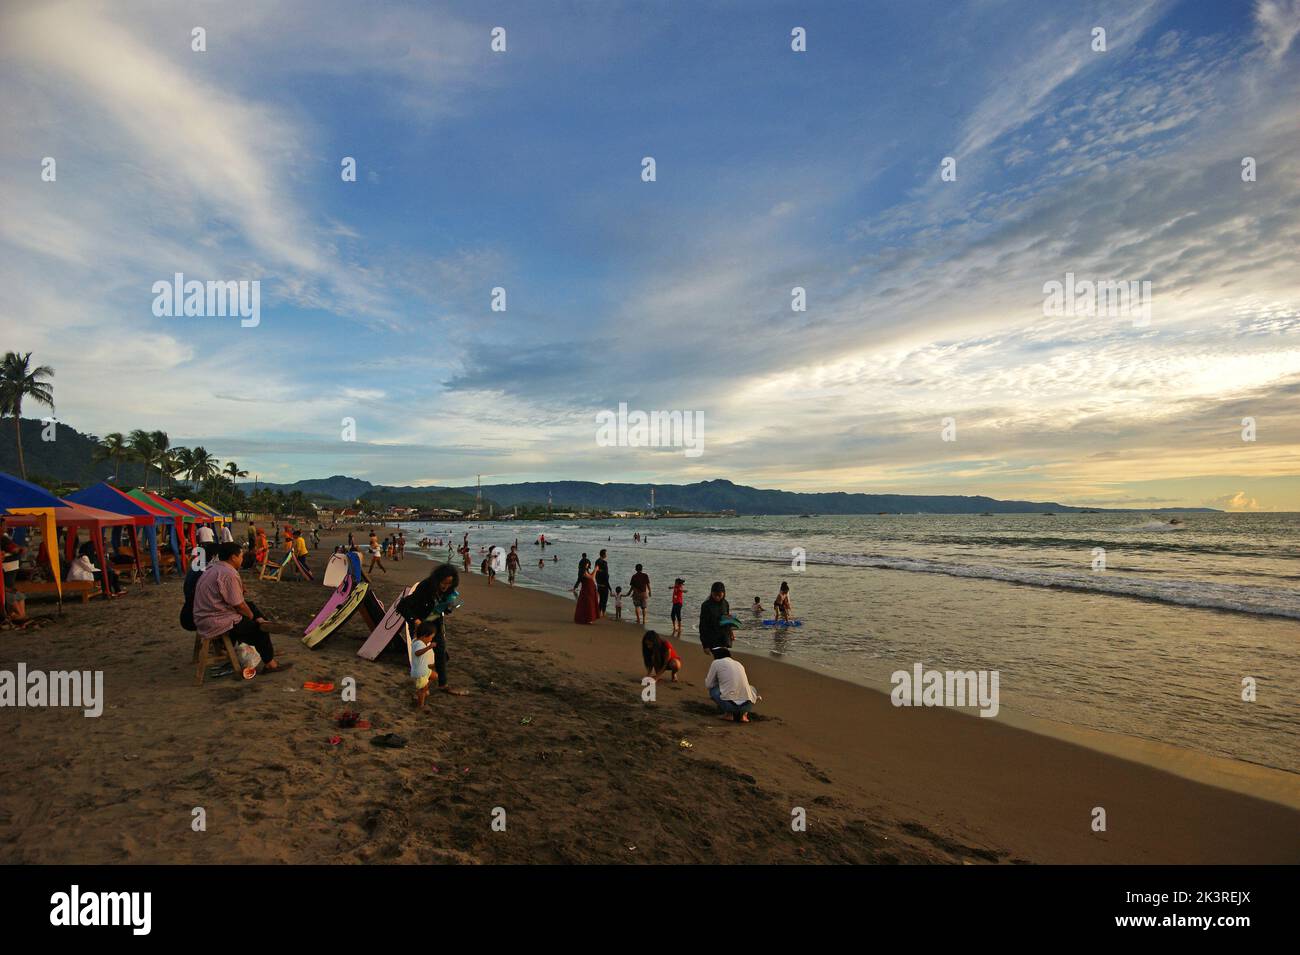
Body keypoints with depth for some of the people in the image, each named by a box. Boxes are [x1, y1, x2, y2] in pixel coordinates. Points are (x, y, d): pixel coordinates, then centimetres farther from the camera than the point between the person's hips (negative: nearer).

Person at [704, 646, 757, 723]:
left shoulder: (716, 663, 7)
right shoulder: (739, 663, 22)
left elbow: (708, 685, 10)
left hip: (730, 704, -4)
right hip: (747, 704, 4)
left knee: (712, 689, 24)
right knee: (752, 689, 37)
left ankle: (728, 714, 8)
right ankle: (743, 713, 13)